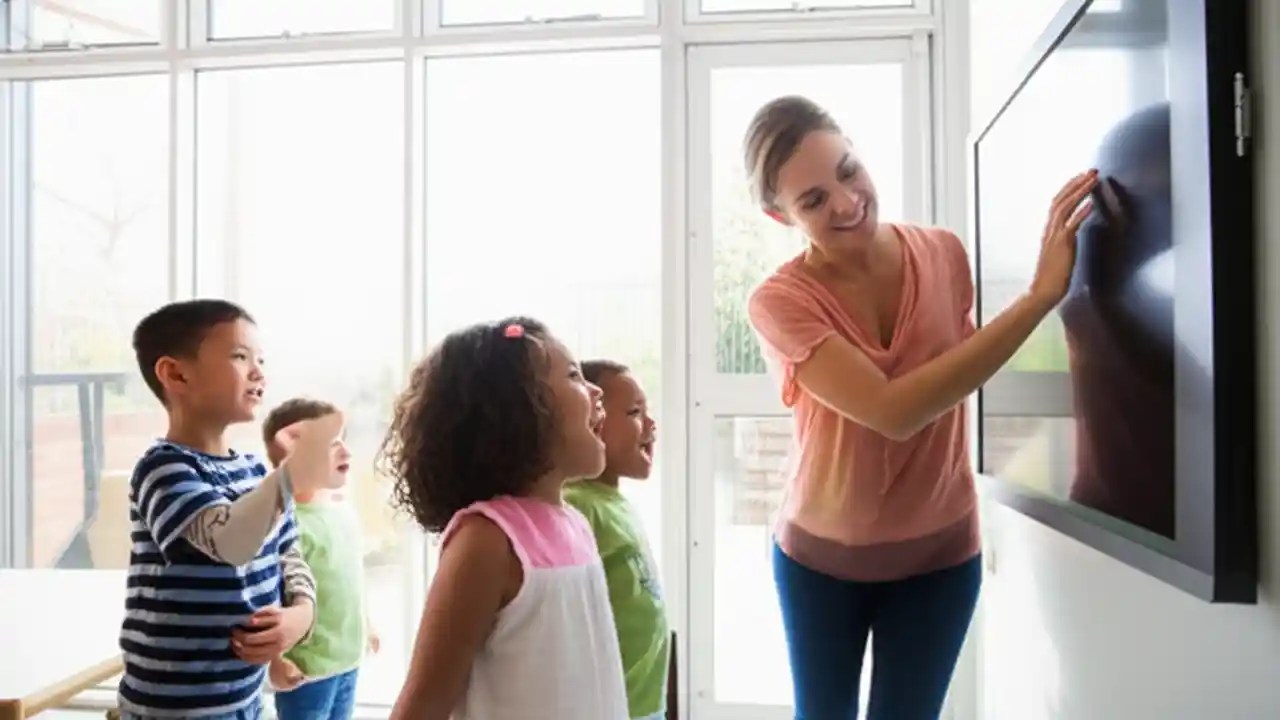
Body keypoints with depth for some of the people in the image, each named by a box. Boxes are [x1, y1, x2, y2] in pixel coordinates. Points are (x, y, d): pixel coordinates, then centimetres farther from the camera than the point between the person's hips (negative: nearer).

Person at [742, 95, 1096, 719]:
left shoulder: (944, 253, -11)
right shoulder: (778, 302, -23)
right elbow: (893, 411, -37)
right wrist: (1041, 294, -37)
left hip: (939, 553, 2)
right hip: (819, 556, -1)